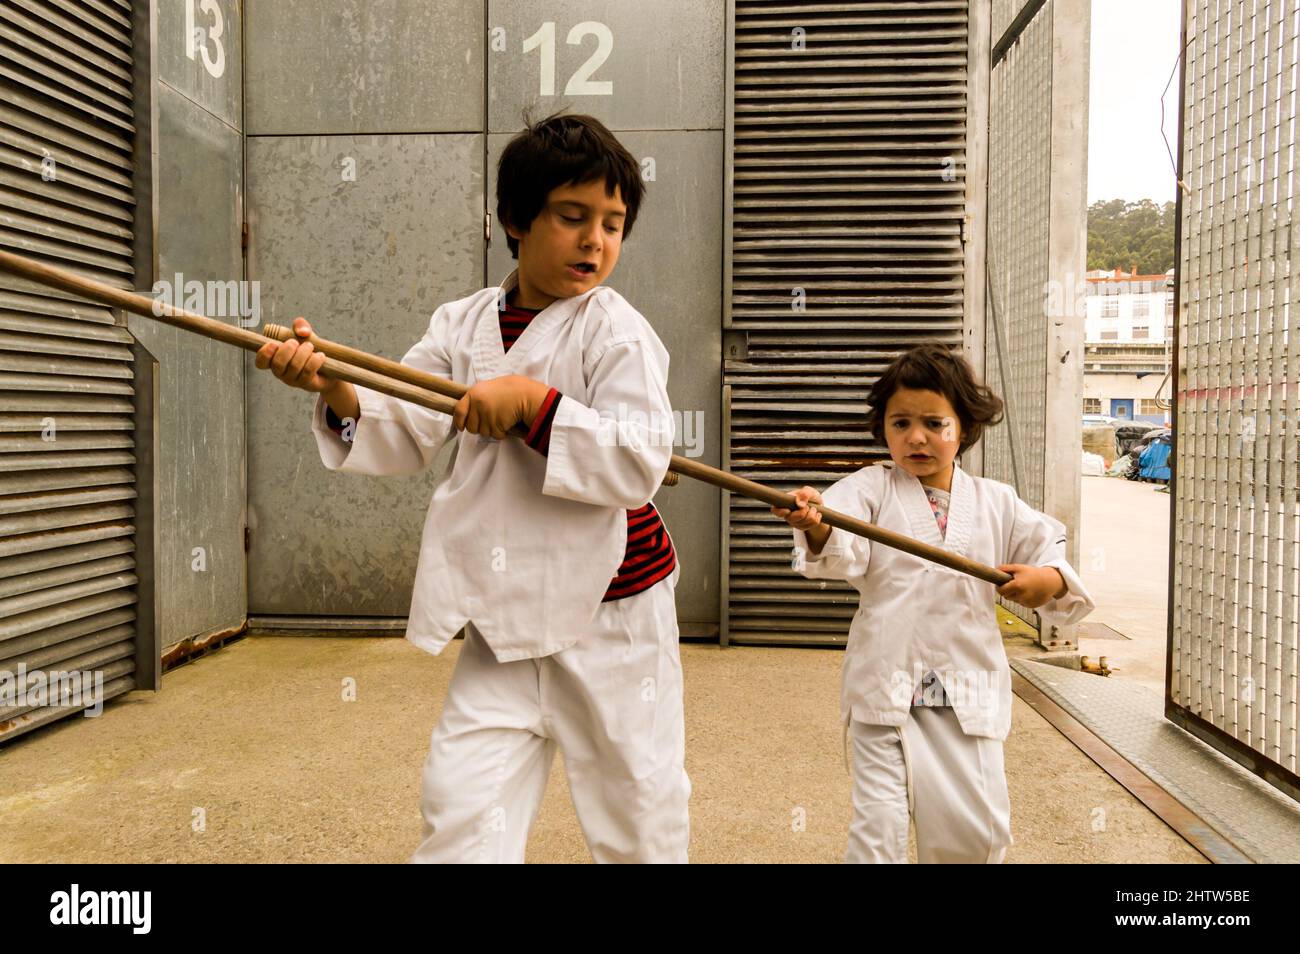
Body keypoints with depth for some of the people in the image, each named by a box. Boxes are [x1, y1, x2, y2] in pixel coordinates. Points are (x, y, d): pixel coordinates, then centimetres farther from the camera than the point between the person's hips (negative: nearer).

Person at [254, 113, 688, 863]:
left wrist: (535, 403, -26)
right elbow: (405, 438, -2)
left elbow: (640, 466, -19)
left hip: (611, 610, -3)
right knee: (460, 807, 4)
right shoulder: (463, 325, 4)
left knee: (640, 806, 13)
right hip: (506, 616, 3)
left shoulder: (617, 331, -10)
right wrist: (335, 390, -19)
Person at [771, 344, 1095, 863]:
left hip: (969, 695, 3)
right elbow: (844, 552, -21)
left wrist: (1050, 580, -12)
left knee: (979, 830, 8)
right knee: (878, 826, 0)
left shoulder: (997, 503, 7)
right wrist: (816, 528, -44)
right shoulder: (871, 489, -3)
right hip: (885, 688, -2)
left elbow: (1051, 553, 12)